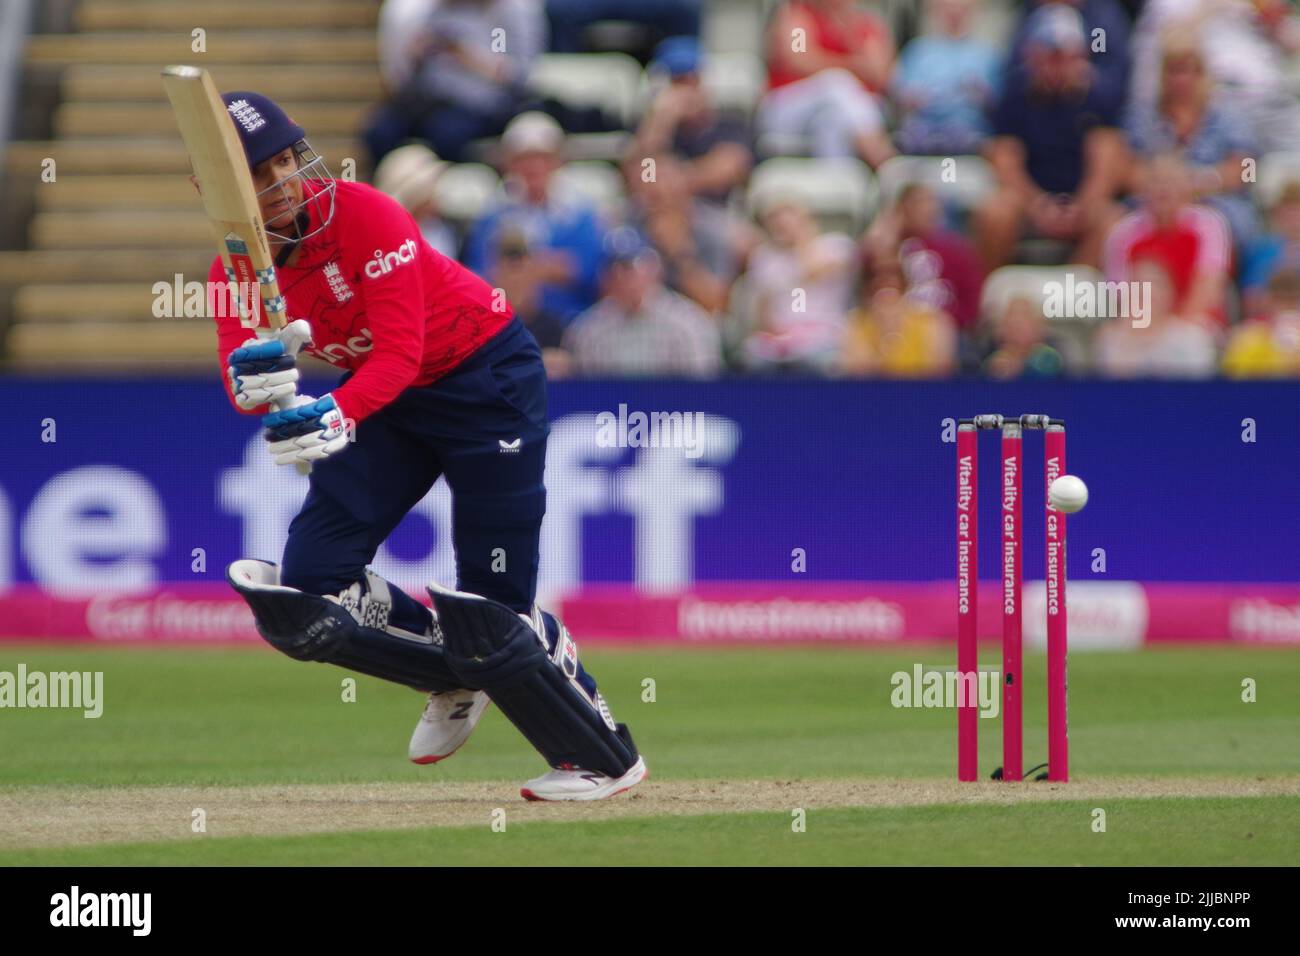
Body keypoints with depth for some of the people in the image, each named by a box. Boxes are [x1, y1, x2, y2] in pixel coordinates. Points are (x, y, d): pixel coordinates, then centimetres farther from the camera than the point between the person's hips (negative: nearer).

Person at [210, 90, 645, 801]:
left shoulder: (363, 215, -26)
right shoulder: (235, 271, -9)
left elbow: (400, 352, -31)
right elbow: (241, 384, -23)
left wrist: (342, 416, -50)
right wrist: (253, 380, -48)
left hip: (488, 376, -6)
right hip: (387, 399, 6)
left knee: (493, 612, -9)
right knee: (305, 594, -7)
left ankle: (605, 758, 12)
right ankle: (458, 679, 17)